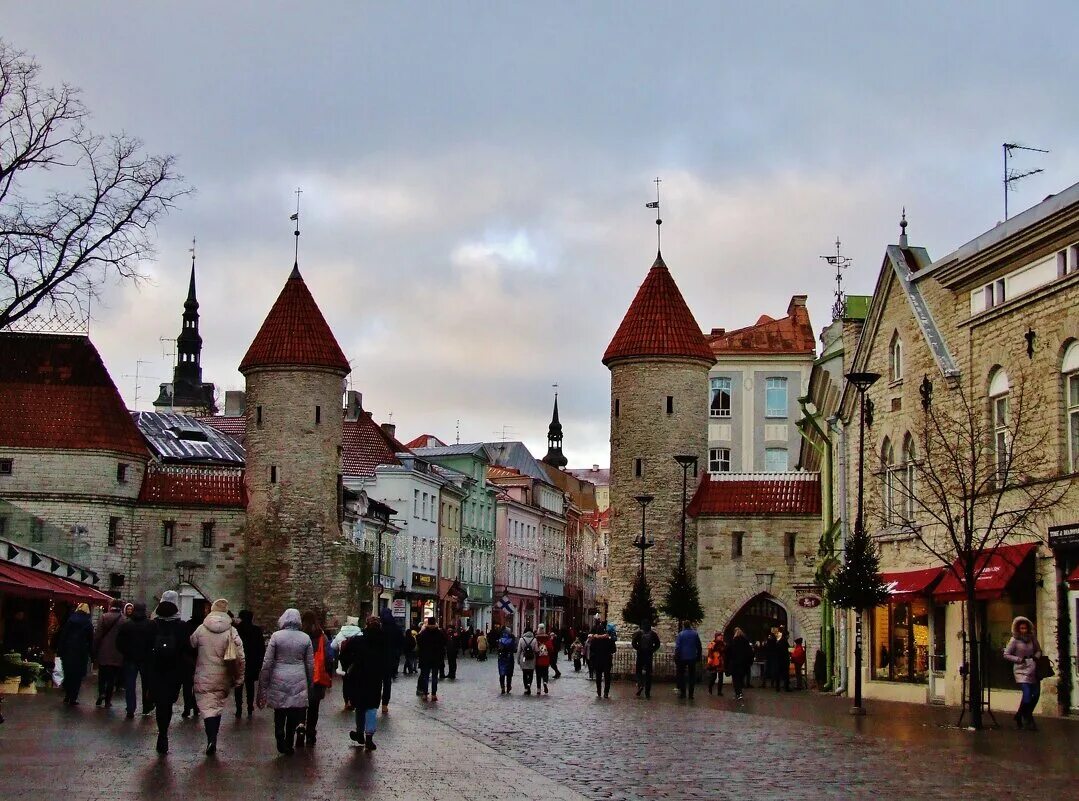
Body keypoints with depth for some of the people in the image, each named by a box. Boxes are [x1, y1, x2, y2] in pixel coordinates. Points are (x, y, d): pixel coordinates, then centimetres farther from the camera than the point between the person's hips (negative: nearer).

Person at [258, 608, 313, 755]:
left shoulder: (276, 636, -5)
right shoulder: (305, 638, 0)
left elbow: (267, 663, -4)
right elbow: (310, 665, 6)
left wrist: (263, 684, 4)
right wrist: (310, 685, 18)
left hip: (279, 681, -1)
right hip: (298, 682, 1)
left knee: (279, 715, 11)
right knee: (295, 714, 9)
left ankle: (281, 744, 11)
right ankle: (289, 743, 7)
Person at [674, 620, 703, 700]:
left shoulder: (680, 634, -7)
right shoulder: (695, 634, 3)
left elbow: (677, 648, -9)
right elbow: (699, 647, 7)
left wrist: (676, 658, -5)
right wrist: (699, 657, 16)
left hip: (682, 658, -2)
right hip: (692, 658, 2)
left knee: (681, 675, 10)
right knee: (692, 676, 6)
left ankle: (683, 692, 7)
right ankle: (691, 694, 2)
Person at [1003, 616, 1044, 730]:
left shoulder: (1032, 638, 6)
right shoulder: (1014, 640, -6)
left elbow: (1038, 650, 18)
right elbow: (1006, 654, -4)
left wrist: (1036, 656, -4)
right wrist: (1019, 659, -15)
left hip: (1033, 670, 5)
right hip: (1021, 670, -5)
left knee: (1036, 694, 4)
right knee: (1027, 694, -16)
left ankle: (1020, 715, 23)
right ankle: (1029, 721, -3)